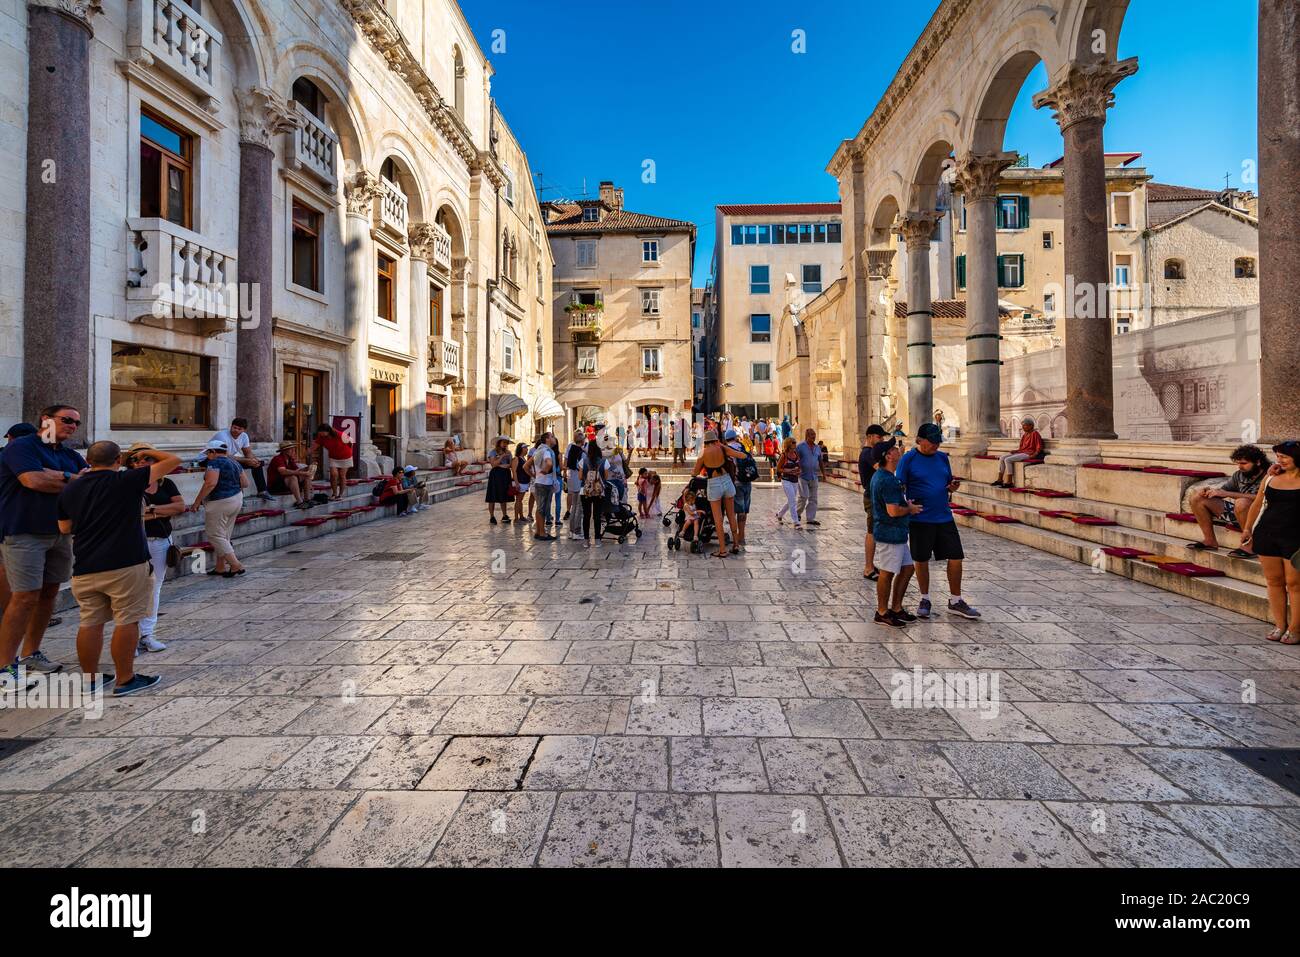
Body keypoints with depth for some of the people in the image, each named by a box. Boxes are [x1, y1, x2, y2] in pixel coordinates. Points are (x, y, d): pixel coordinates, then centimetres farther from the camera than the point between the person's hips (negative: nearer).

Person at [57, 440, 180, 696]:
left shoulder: (69, 491, 8)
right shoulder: (127, 481, -9)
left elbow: (64, 529, 19)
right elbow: (173, 460, -6)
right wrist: (150, 453, 11)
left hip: (85, 569, 6)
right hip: (125, 565, -6)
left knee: (90, 623, 13)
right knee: (127, 621, 2)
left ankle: (89, 679, 23)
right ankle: (125, 680, 8)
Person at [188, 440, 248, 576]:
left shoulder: (215, 462, -13)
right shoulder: (234, 463, 11)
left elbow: (210, 483, -25)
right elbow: (245, 483, 13)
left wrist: (197, 502, -19)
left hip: (220, 503, -8)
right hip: (236, 500, 9)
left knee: (216, 536, 0)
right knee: (224, 536, 15)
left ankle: (236, 565, -7)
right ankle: (220, 567, 20)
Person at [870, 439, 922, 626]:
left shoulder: (879, 475, 12)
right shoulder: (888, 480, -22)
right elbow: (893, 511, -26)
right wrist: (910, 509, -9)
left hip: (897, 533, 11)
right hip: (890, 533, -11)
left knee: (907, 567, 16)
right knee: (887, 573, 1)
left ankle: (896, 608, 26)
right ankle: (882, 613, 14)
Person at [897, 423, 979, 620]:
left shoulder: (942, 457, 9)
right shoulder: (908, 460, -6)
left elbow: (948, 485, 17)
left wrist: (953, 486, -5)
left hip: (944, 518, 5)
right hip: (920, 519, -4)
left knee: (956, 557, 4)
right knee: (921, 560, 7)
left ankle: (956, 601, 20)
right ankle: (925, 600, 25)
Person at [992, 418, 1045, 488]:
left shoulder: (1034, 433, -7)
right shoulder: (1025, 434, 18)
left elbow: (1039, 447, -10)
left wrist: (1034, 455, -22)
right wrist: (1016, 451, 5)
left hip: (1028, 454, -9)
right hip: (1021, 452, 9)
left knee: (1007, 460, -26)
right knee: (1002, 458, -7)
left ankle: (1009, 483, -24)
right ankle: (1000, 480, -11)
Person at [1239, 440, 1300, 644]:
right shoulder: (1270, 477, 9)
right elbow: (1257, 504, 16)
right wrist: (1247, 529, 16)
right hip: (1266, 535, 4)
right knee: (1274, 581, 9)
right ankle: (1279, 625, 18)